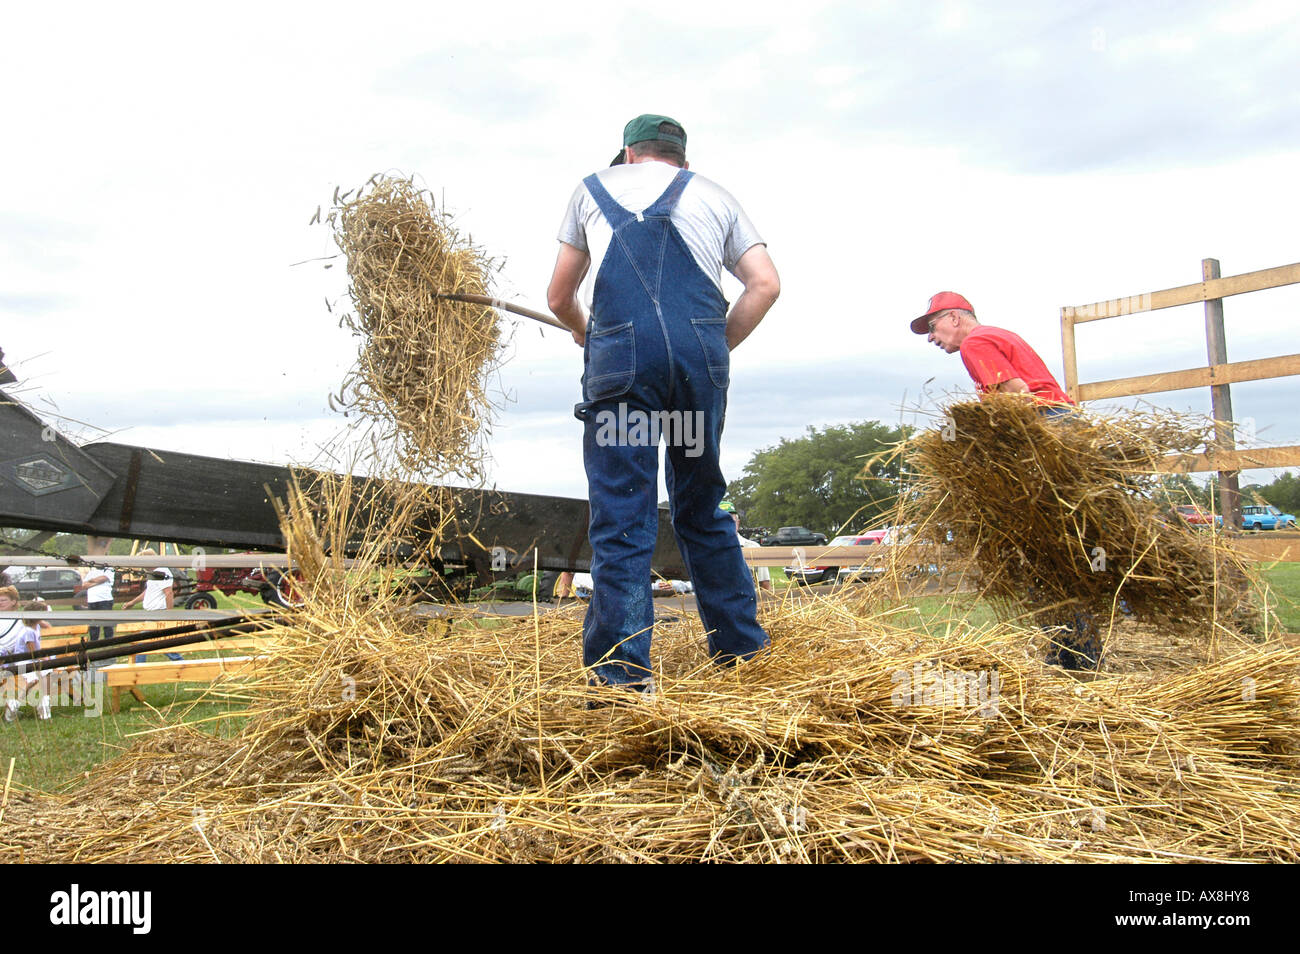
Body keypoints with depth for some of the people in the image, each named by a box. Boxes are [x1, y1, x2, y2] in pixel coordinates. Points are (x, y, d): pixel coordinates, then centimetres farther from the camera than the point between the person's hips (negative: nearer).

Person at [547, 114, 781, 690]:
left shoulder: (594, 187, 25)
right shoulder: (713, 195, 26)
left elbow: (559, 299, 27)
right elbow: (765, 284, 12)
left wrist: (580, 331, 47)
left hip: (620, 353, -2)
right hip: (701, 349, 2)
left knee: (621, 518, 0)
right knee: (703, 506, 16)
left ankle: (620, 676, 0)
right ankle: (740, 647, 24)